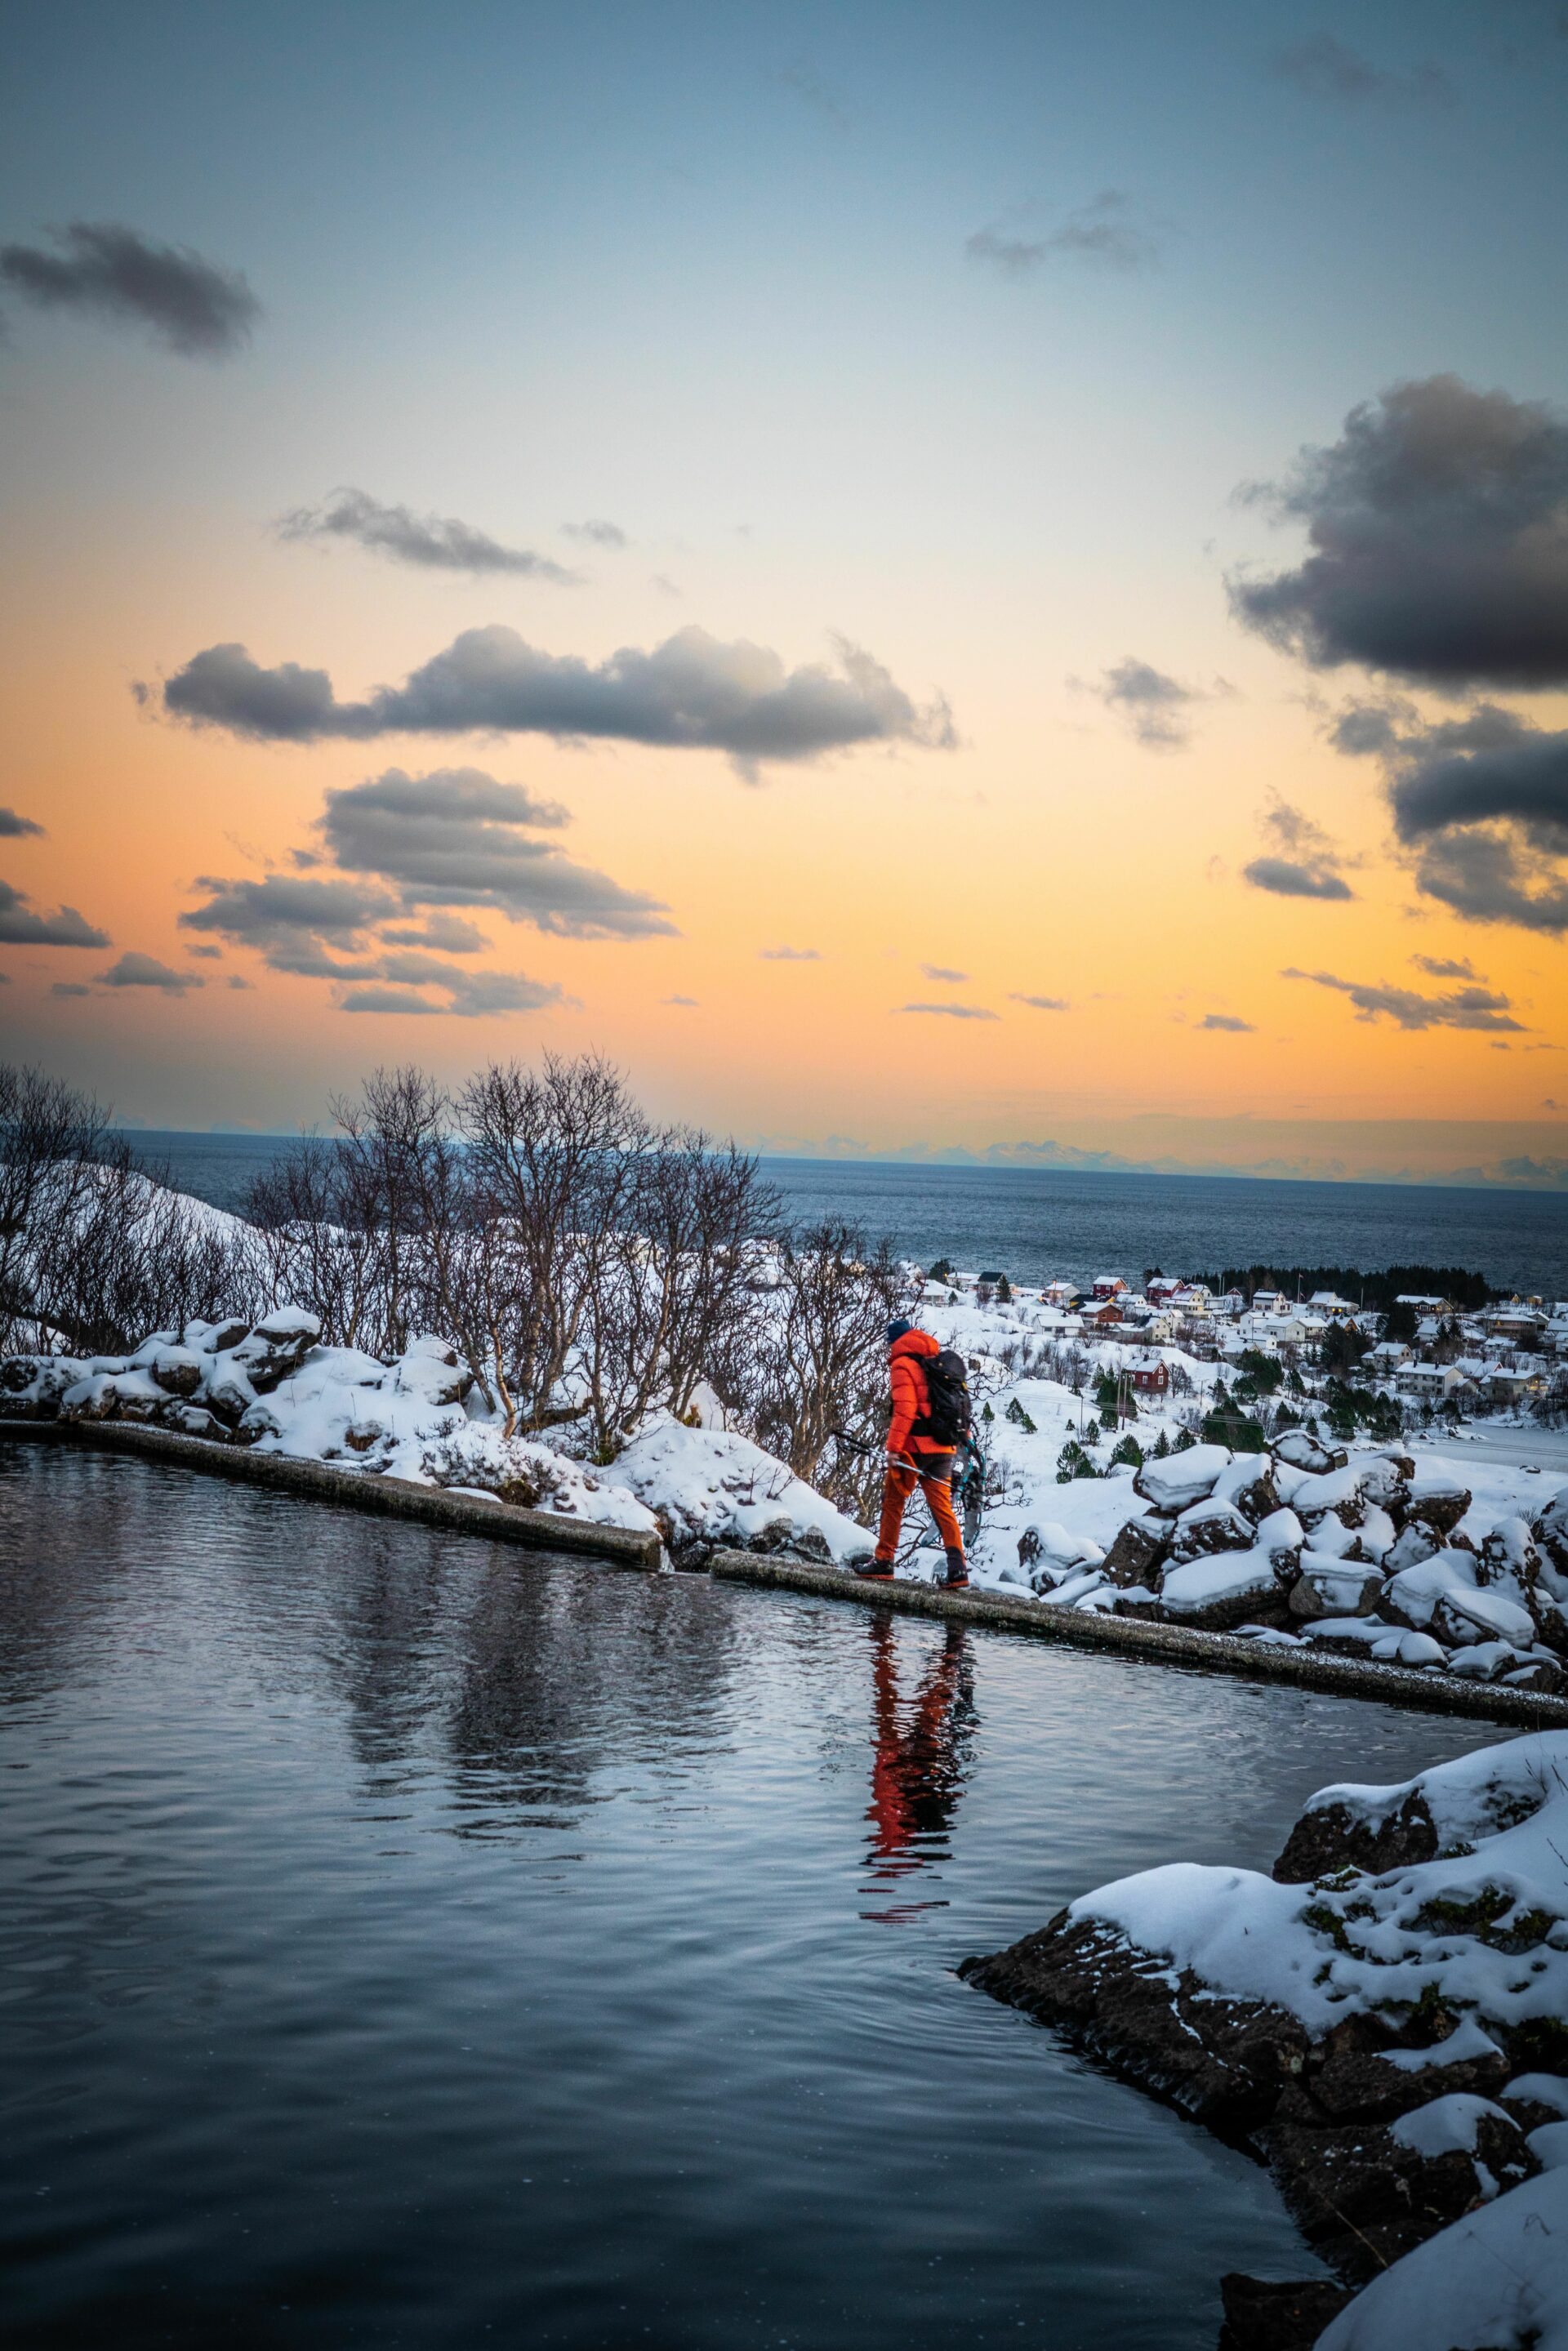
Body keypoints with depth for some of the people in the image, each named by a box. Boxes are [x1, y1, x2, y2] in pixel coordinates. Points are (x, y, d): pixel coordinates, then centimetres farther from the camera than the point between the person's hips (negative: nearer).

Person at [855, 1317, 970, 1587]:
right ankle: (957, 1565, -10)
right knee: (942, 1506, 3)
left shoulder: (903, 1365, -5)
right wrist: (958, 1440, 20)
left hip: (915, 1447, -6)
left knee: (893, 1503, 8)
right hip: (944, 1449, 6)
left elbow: (904, 1409, -16)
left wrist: (893, 1447, -17)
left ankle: (883, 1561, 13)